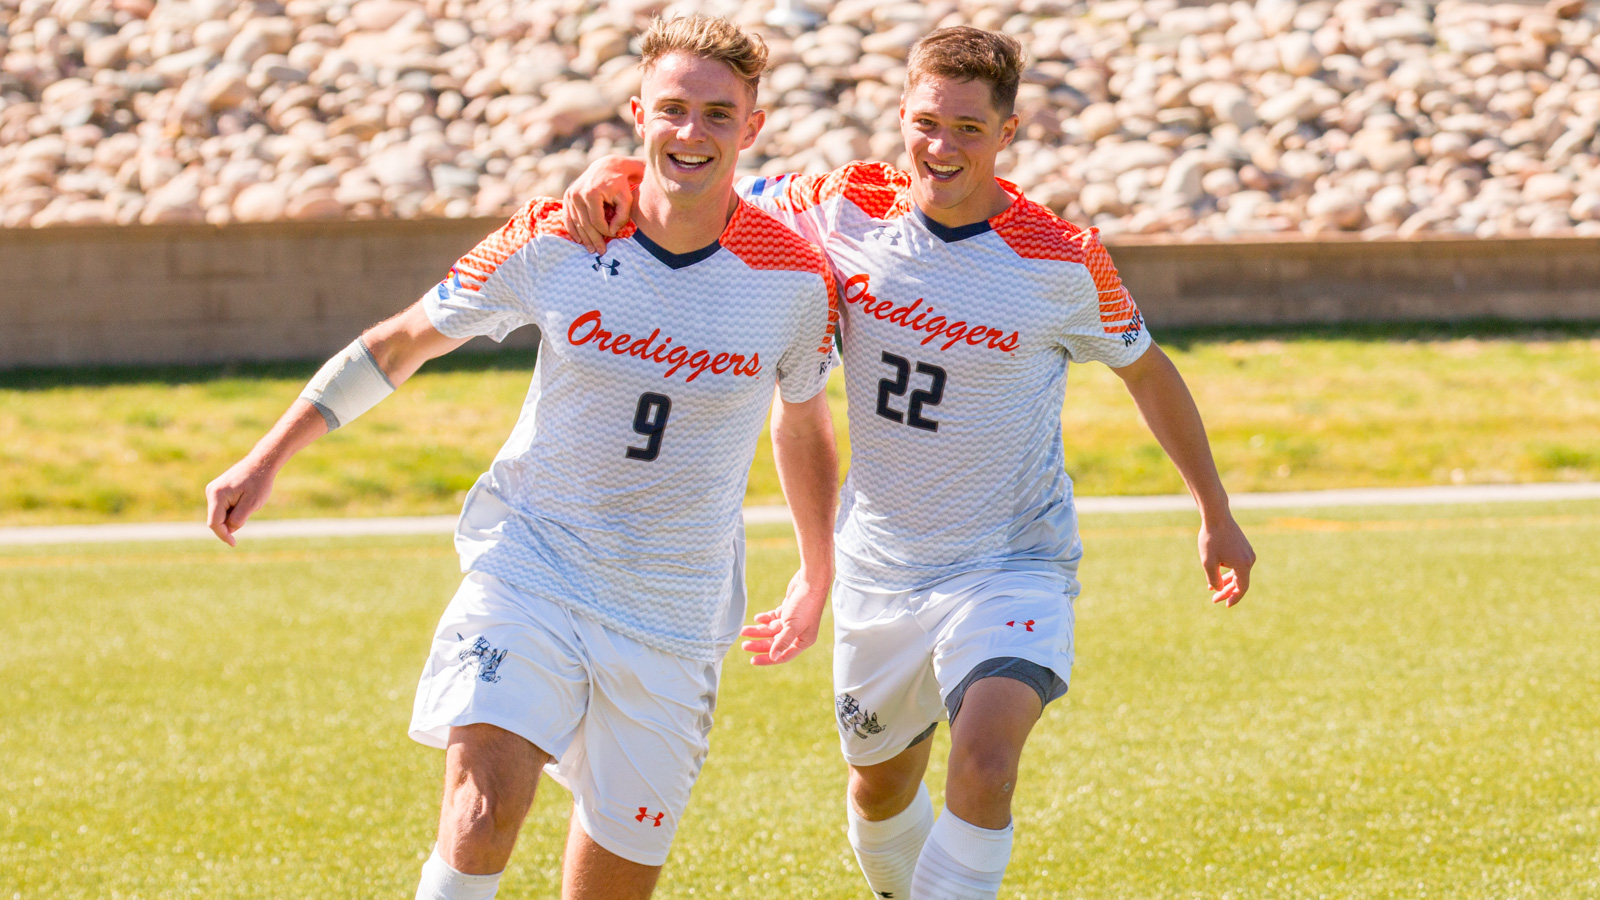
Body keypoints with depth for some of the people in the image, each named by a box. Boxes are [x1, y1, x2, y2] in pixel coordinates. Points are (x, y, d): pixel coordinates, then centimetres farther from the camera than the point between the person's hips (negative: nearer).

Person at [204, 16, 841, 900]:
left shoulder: (794, 277, -7)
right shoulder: (554, 239, -9)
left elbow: (802, 417, 14)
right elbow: (405, 339, 5)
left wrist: (817, 573, 25)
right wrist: (267, 458, 5)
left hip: (675, 612, 1)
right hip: (528, 568, -1)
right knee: (483, 808, -24)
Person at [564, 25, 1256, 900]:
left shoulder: (1063, 262, -14)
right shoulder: (843, 209, -9)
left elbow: (1145, 369, 3)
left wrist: (1216, 514, 11)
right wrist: (616, 175, -19)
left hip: (1010, 564, -4)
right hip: (880, 569, 4)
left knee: (984, 763, -28)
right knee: (879, 790, 19)